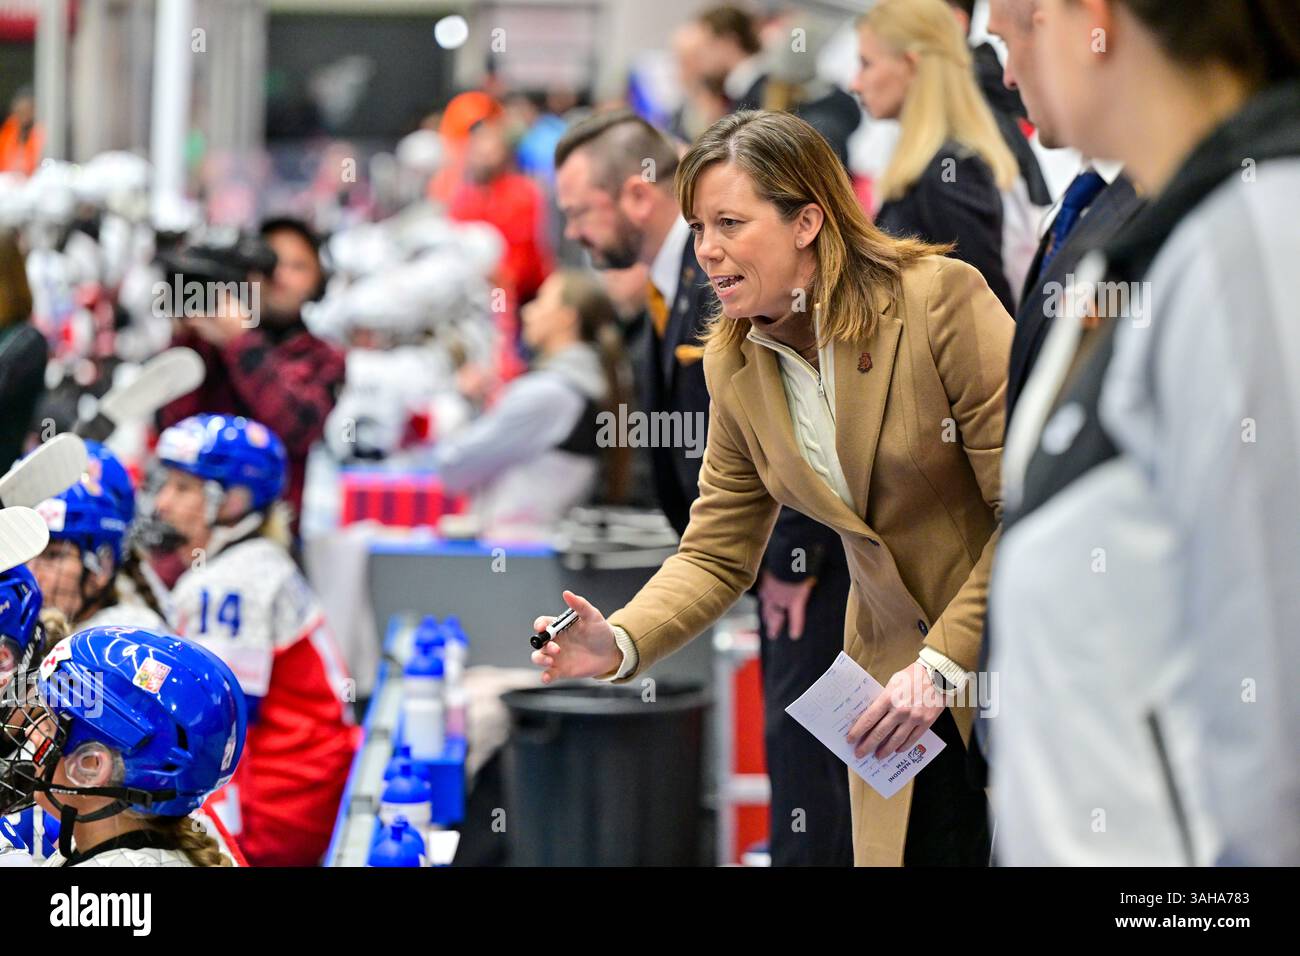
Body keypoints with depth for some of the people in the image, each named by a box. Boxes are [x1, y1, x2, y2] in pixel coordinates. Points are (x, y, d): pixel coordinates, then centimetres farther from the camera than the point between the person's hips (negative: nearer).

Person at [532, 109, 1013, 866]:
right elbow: (717, 552, 5)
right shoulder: (736, 365, 1)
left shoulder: (940, 300, -16)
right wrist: (620, 643, -14)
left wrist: (944, 661, -21)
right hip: (899, 663, 5)